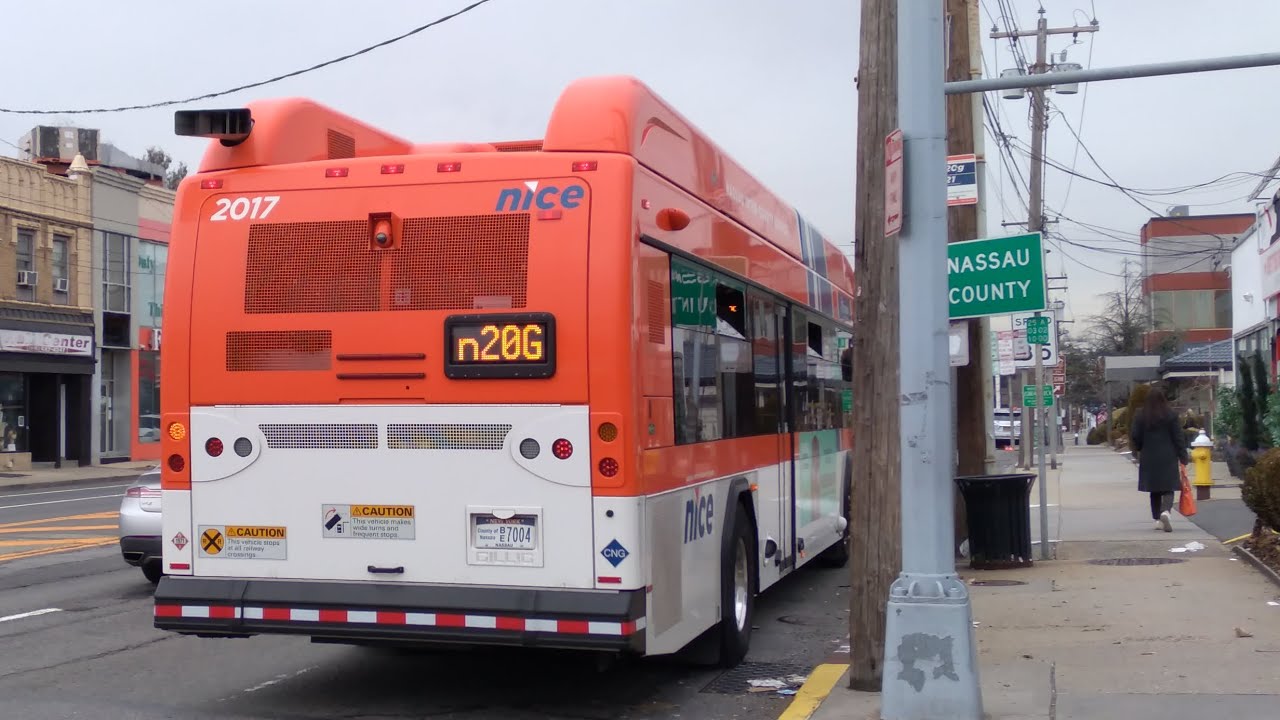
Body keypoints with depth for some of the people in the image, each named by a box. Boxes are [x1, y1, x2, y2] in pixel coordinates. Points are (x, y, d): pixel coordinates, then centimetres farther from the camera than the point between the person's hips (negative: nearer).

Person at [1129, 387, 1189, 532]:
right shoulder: (1171, 415, -4)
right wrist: (1183, 456, 6)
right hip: (1168, 459, -2)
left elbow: (1135, 438, 1)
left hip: (1149, 459, 2)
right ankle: (1165, 511, -26)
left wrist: (1141, 451, 20)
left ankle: (1158, 520, 15)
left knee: (1155, 490, 12)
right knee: (1168, 489, 0)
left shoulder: (1141, 416, -1)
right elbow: (1178, 437, -2)